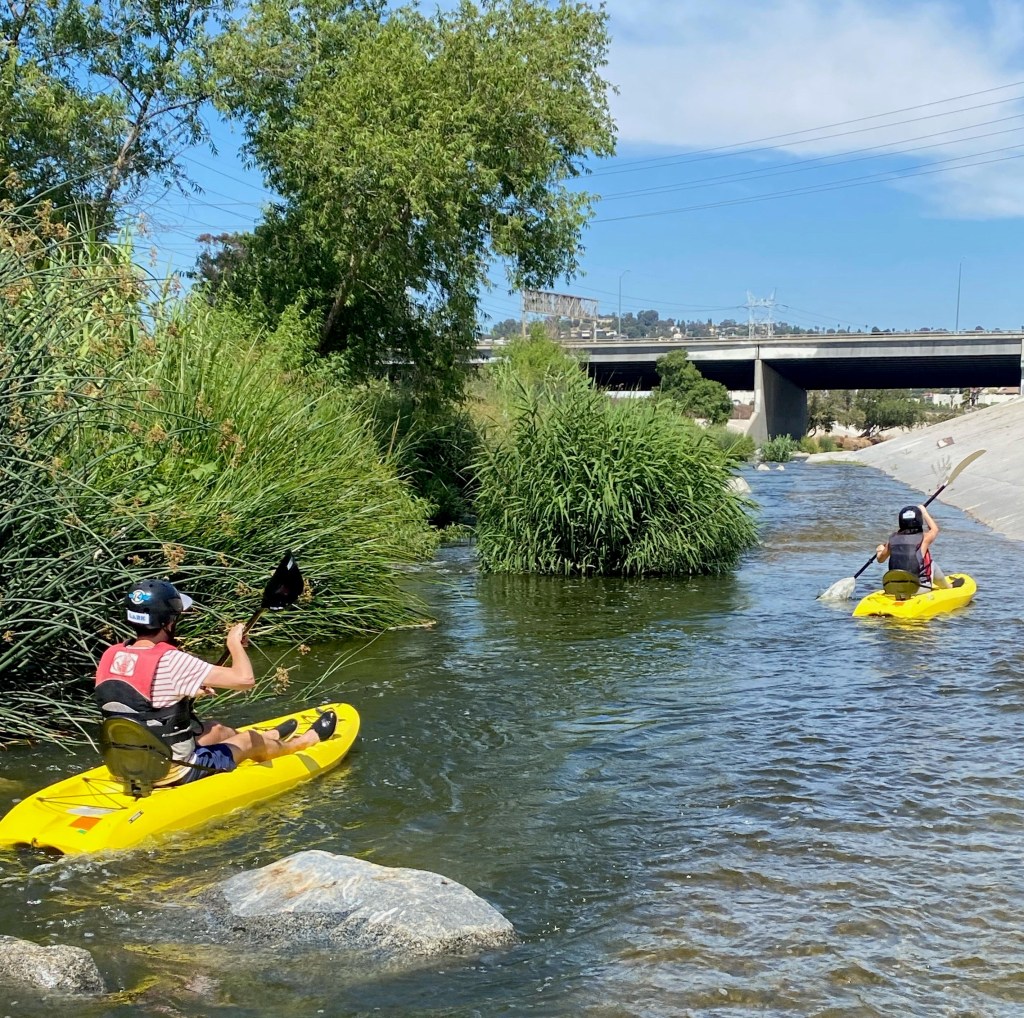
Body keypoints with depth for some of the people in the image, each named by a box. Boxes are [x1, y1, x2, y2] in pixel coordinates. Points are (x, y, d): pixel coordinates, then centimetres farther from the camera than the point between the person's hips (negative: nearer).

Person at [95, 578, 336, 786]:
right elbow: (245, 679, -28)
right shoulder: (170, 661, -27)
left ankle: (272, 737, 61)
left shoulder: (110, 656, -5)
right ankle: (308, 740, 49)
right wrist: (234, 643, -9)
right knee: (250, 741, 19)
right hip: (174, 774, -7)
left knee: (216, 729, 31)